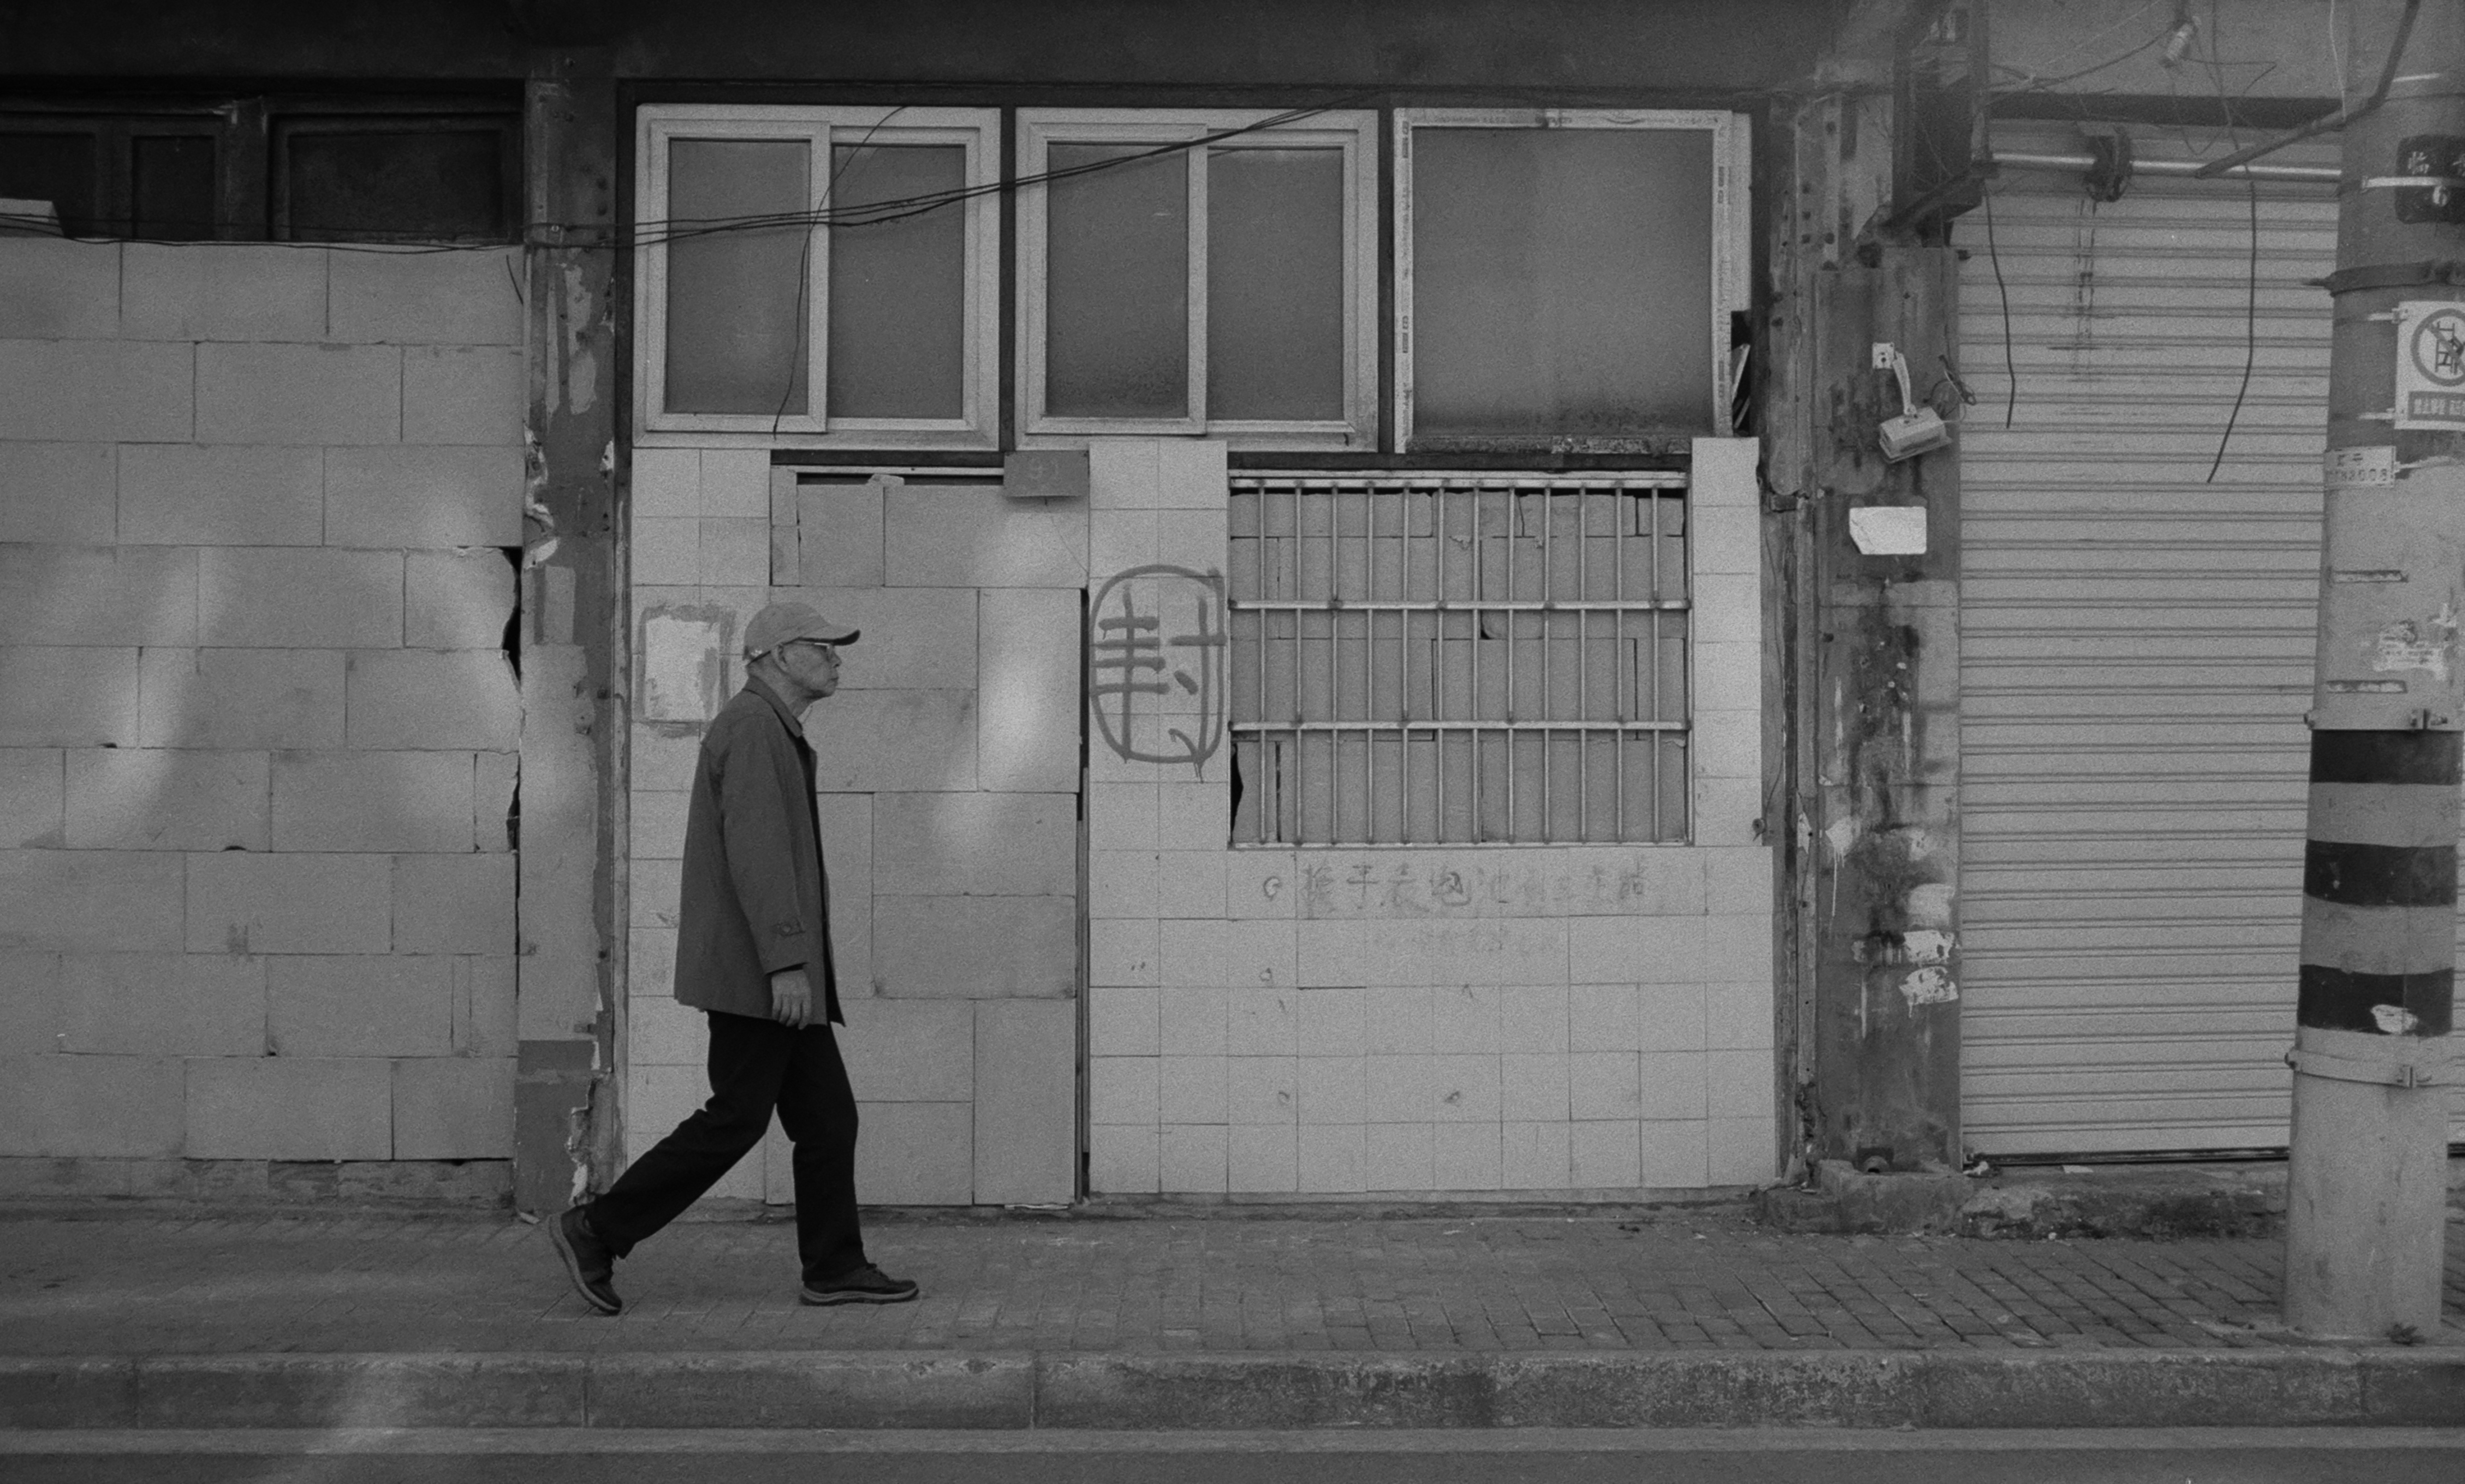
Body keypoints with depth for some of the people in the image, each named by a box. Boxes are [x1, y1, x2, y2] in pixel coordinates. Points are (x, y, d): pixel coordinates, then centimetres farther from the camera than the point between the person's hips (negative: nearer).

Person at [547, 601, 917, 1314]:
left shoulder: (773, 736, 21)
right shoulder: (751, 726, -12)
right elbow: (755, 850, -21)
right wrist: (787, 962, -26)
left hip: (762, 971, 10)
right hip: (756, 968, -10)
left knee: (828, 1116, 6)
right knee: (736, 1120, -7)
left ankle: (834, 1268, 8)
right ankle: (597, 1231, 0)